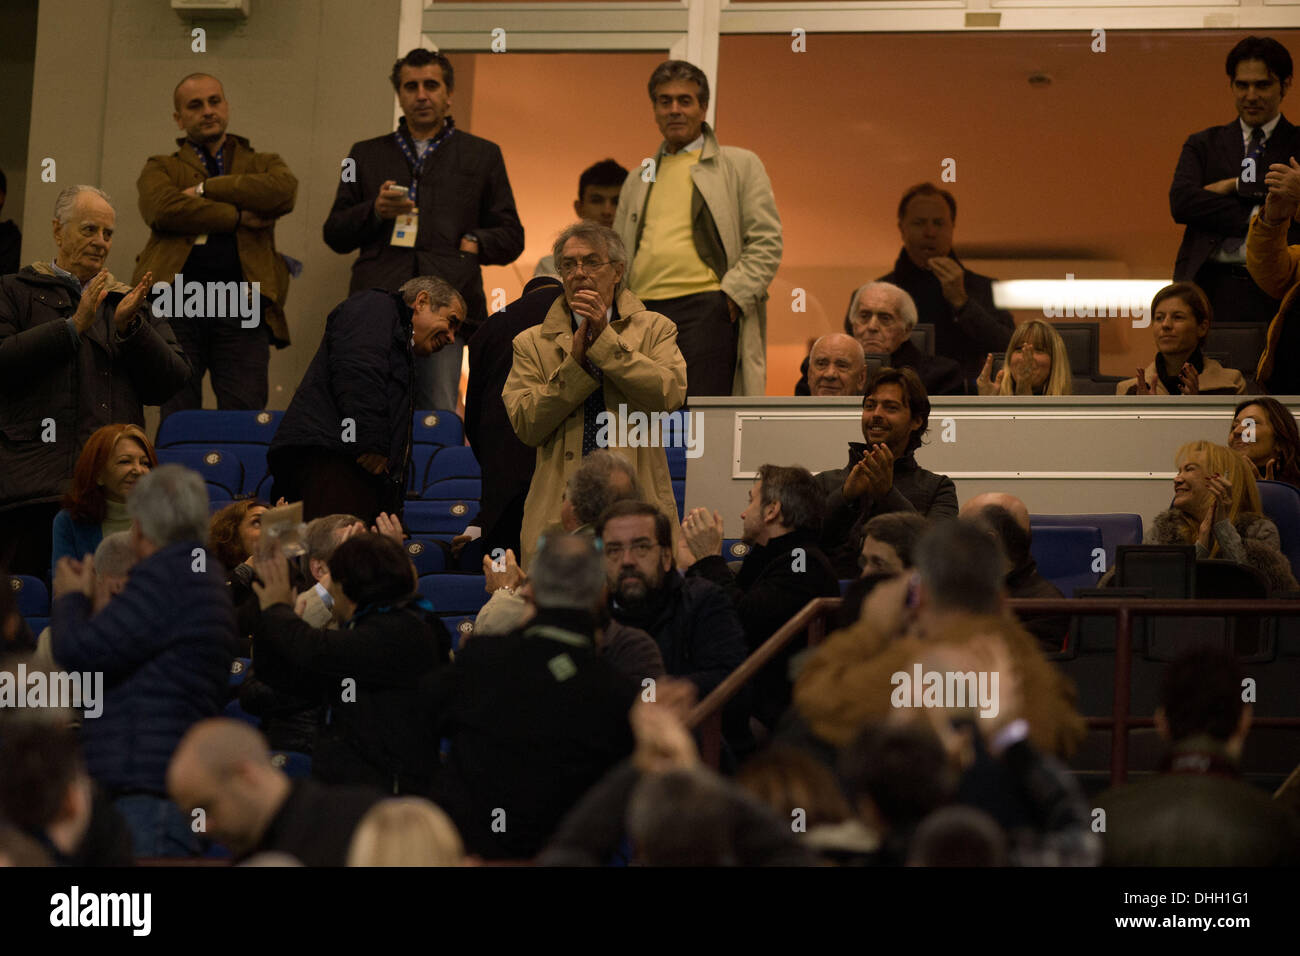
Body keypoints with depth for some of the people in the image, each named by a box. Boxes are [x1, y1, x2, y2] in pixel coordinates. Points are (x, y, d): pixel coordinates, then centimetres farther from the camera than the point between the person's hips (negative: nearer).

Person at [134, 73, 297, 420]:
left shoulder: (262, 165, 22)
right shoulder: (161, 168, 19)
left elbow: (283, 191, -3)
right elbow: (164, 208, -5)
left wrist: (206, 188, 0)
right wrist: (238, 217, -4)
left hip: (242, 304, 0)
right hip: (177, 303, 0)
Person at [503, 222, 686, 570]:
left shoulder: (654, 329, 13)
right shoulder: (532, 343, 14)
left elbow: (671, 394, -7)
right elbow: (525, 424, 1)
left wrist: (606, 339, -7)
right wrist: (574, 362, -6)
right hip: (560, 509, 0)